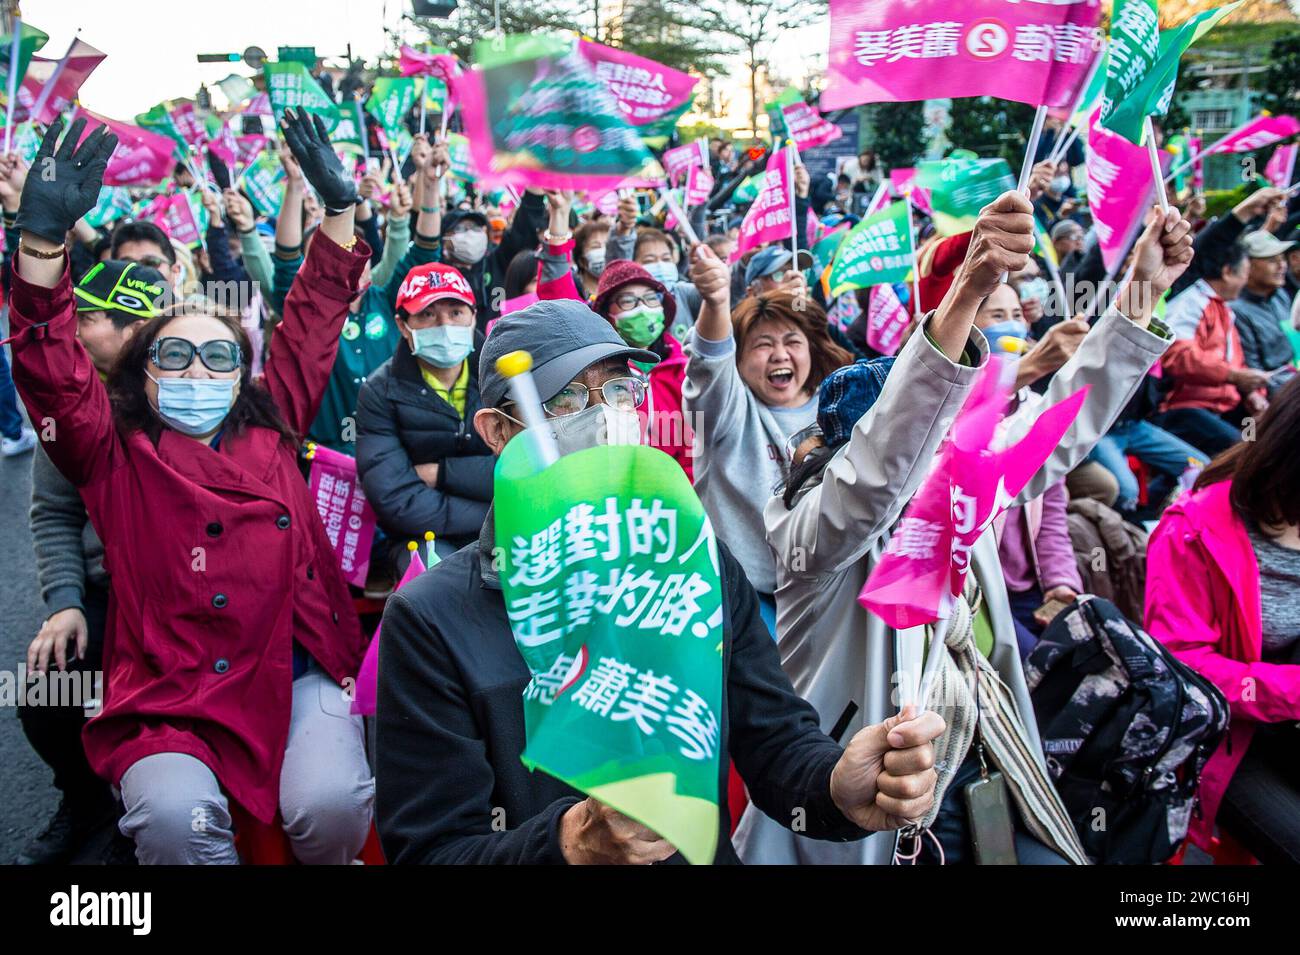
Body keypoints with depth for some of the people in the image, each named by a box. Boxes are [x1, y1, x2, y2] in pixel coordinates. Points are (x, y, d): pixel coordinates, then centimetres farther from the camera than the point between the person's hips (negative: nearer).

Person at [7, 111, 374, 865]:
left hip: (297, 671, 2)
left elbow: (314, 322, 17)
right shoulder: (113, 455, 9)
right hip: (172, 693, -1)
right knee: (175, 817, -29)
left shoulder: (271, 429, 15)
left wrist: (339, 207, 12)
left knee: (331, 805, -23)